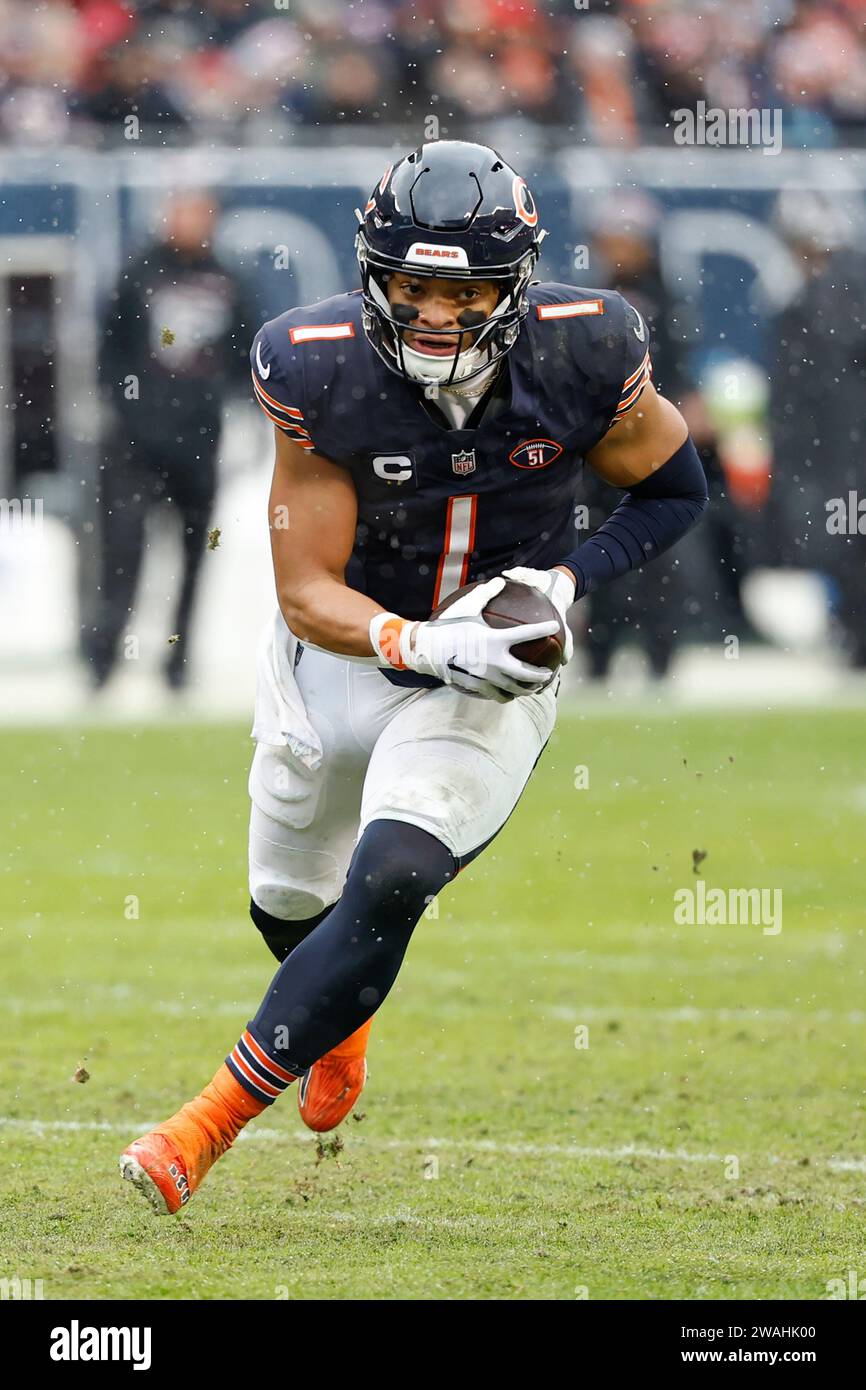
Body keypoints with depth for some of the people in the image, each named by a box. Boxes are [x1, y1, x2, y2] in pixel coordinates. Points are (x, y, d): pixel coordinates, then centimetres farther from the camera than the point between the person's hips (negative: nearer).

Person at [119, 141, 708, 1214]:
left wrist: (564, 582, -19)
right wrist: (428, 645, -38)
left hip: (492, 682, -2)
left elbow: (676, 492, -2)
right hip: (345, 652, 2)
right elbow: (308, 594, -20)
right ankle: (342, 1025, 57)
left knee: (388, 885, -24)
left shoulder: (580, 361, -22)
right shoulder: (324, 374, -24)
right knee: (288, 905, 20)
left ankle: (215, 1117, -15)